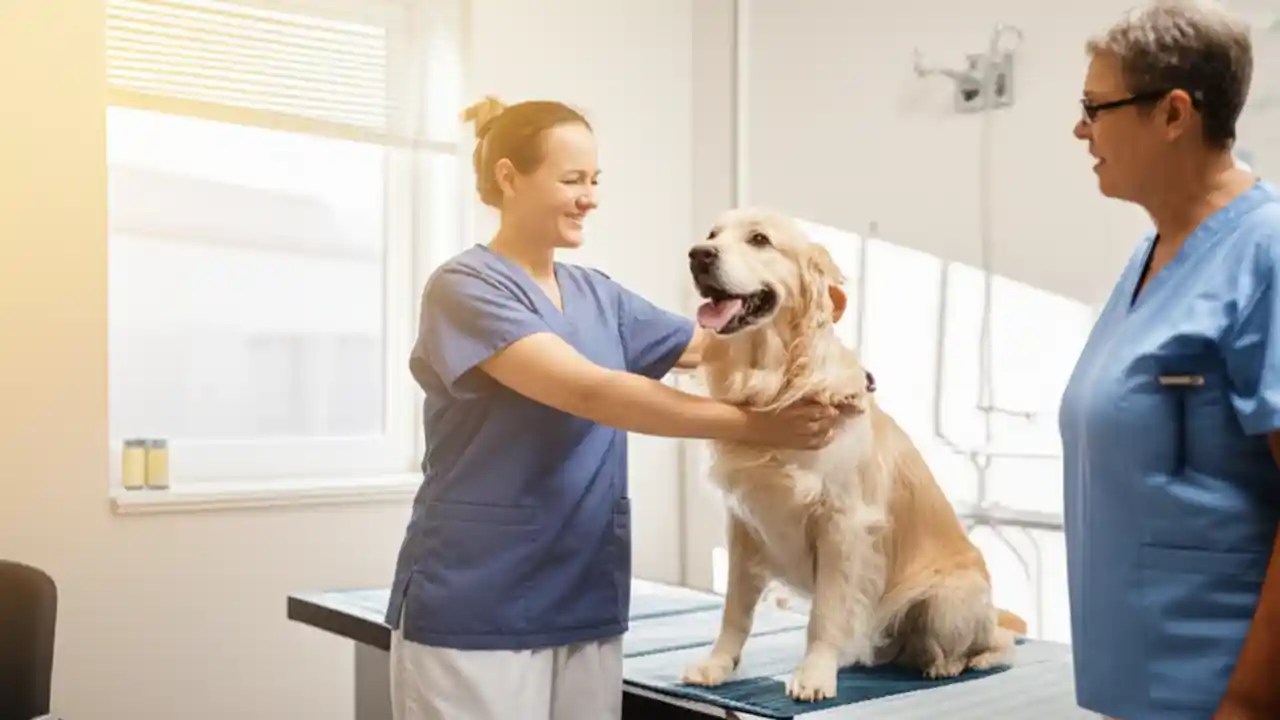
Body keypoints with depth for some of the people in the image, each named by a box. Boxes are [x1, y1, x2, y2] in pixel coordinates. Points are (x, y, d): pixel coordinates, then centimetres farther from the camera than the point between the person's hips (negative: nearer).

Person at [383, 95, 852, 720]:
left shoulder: (597, 295, 10)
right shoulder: (465, 287, -11)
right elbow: (589, 391, -23)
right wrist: (752, 424, -24)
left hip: (587, 607, 6)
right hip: (474, 611, -6)